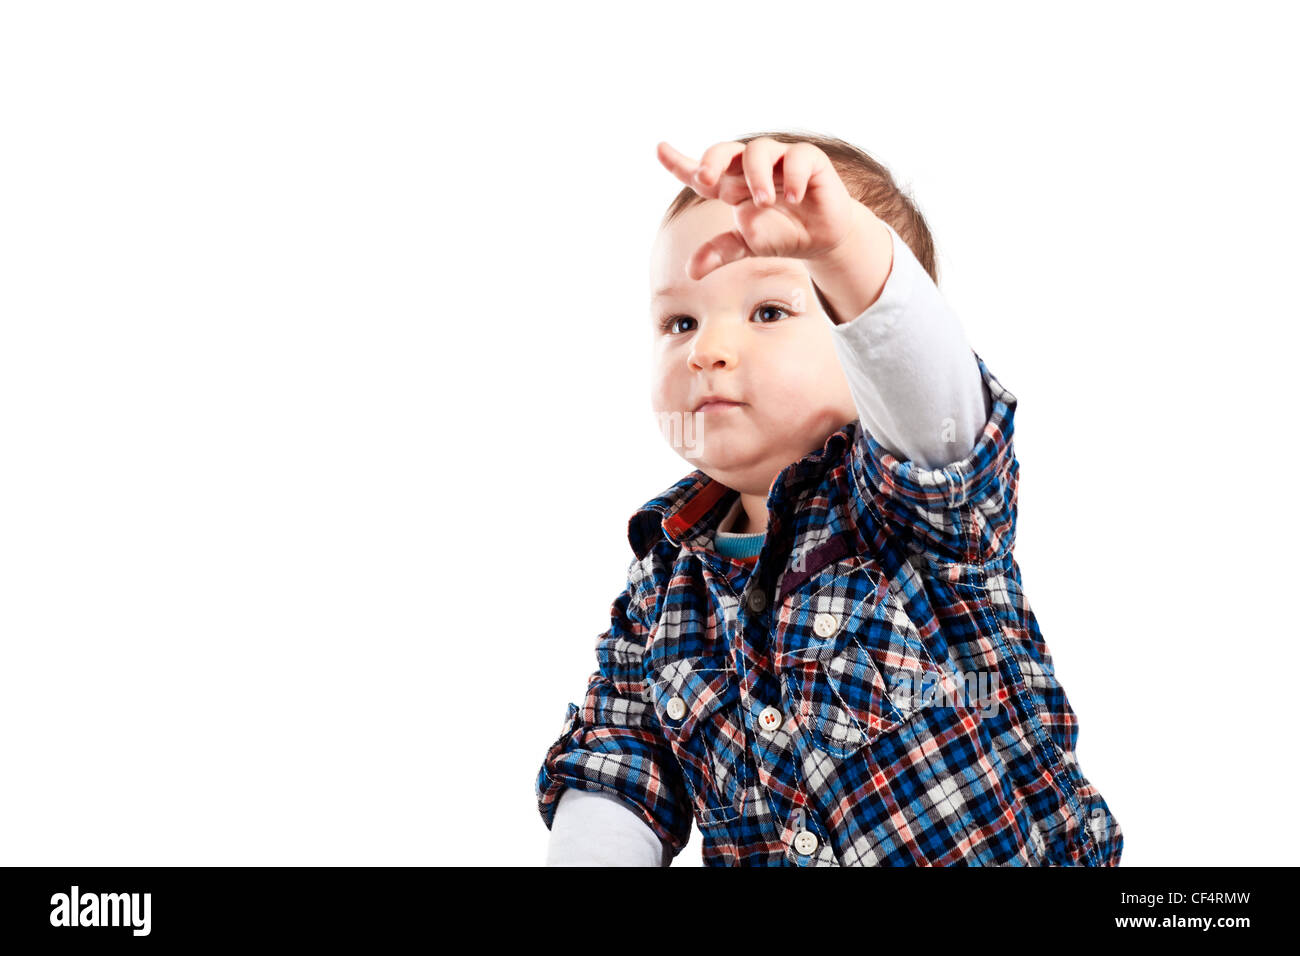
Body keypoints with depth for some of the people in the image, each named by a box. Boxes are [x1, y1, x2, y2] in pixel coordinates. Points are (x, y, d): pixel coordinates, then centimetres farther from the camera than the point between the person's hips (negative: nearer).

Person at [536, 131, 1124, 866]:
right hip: (769, 855, 5)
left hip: (994, 847, -5)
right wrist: (583, 852, -9)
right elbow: (622, 765, 8)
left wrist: (846, 240, -52)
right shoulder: (667, 570, 4)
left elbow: (934, 397, -35)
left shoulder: (908, 499, -12)